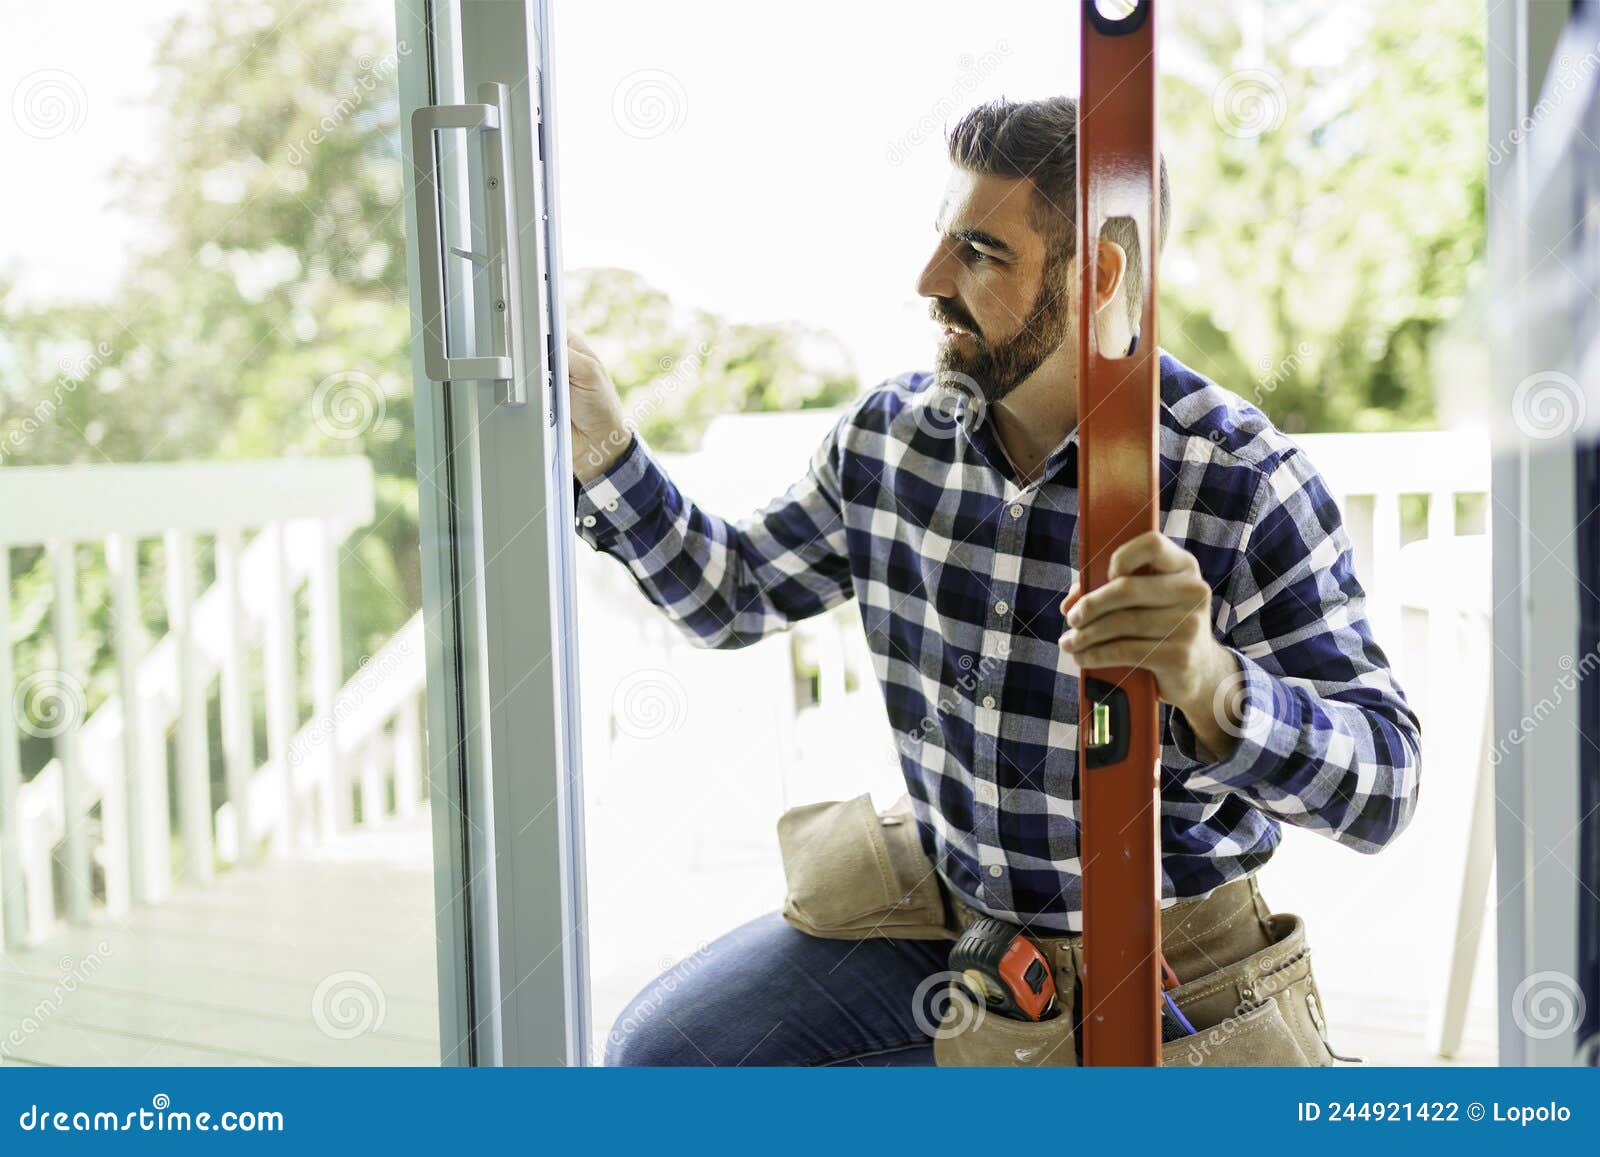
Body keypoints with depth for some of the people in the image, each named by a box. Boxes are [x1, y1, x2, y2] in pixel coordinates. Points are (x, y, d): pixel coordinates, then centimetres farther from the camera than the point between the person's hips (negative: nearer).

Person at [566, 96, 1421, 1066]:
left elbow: (1385, 788, -24)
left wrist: (1214, 689, -44)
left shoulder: (1246, 484, -20)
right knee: (661, 1050, -2)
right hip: (937, 911, 5)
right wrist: (606, 451, -3)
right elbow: (734, 593, 11)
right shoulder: (890, 434, -4)